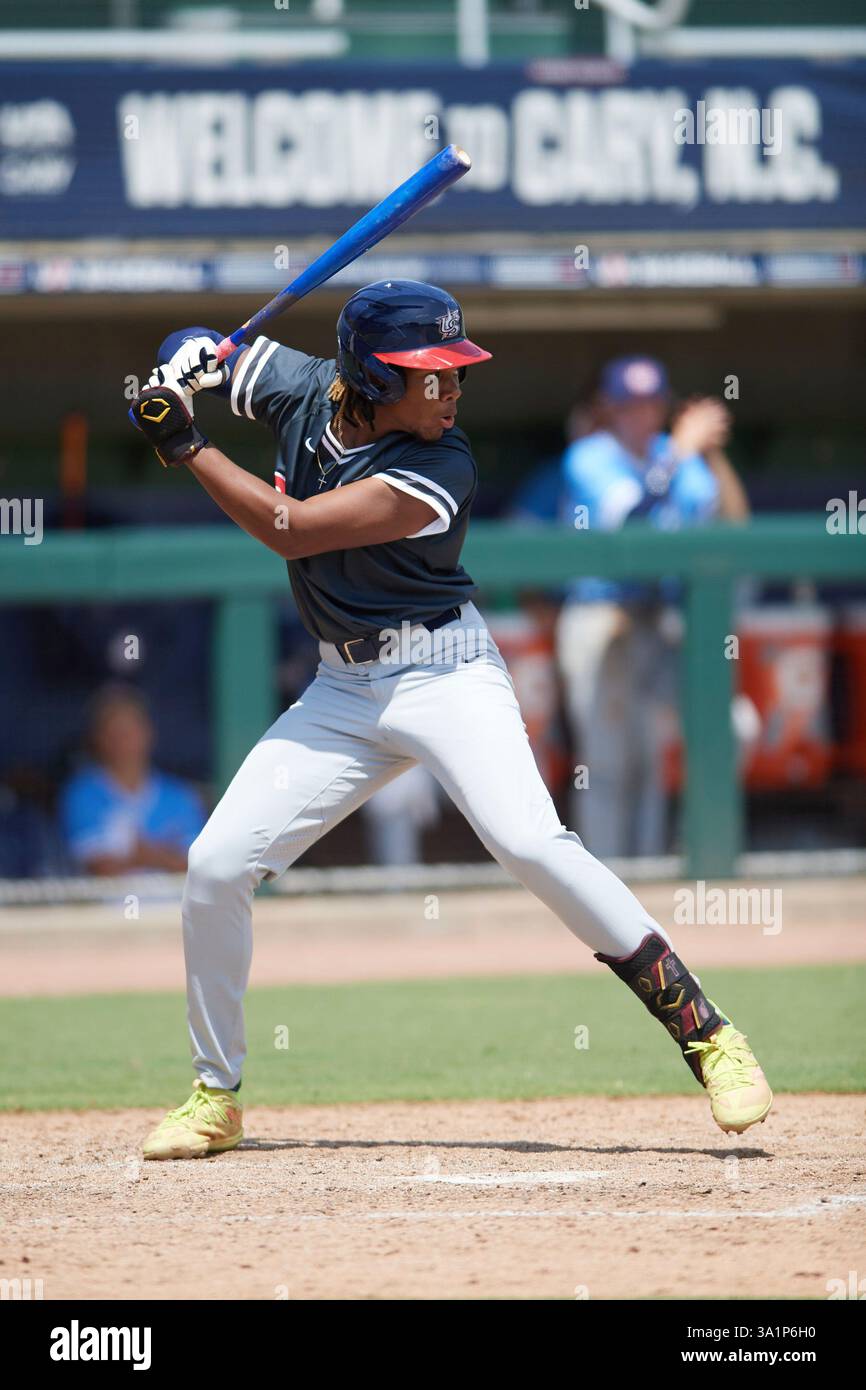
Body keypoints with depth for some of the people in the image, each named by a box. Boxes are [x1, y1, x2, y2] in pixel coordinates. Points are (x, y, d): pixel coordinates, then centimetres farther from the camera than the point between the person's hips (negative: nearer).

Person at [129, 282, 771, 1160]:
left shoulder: (439, 473, -21)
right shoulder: (304, 392, -5)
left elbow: (289, 529, -26)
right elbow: (199, 353, 13)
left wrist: (184, 448, -20)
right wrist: (182, 366, -11)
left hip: (445, 672, -6)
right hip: (343, 691, 6)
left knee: (529, 841, -27)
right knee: (216, 863, -2)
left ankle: (704, 1032, -23)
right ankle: (215, 1096, 15)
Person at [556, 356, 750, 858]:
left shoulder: (676, 456, 11)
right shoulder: (588, 458, -3)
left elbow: (732, 516, 1)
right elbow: (624, 512, -22)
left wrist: (713, 455, -11)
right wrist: (681, 451, -22)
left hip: (664, 623, 5)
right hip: (600, 621, -5)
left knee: (652, 759, 5)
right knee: (606, 759, -8)